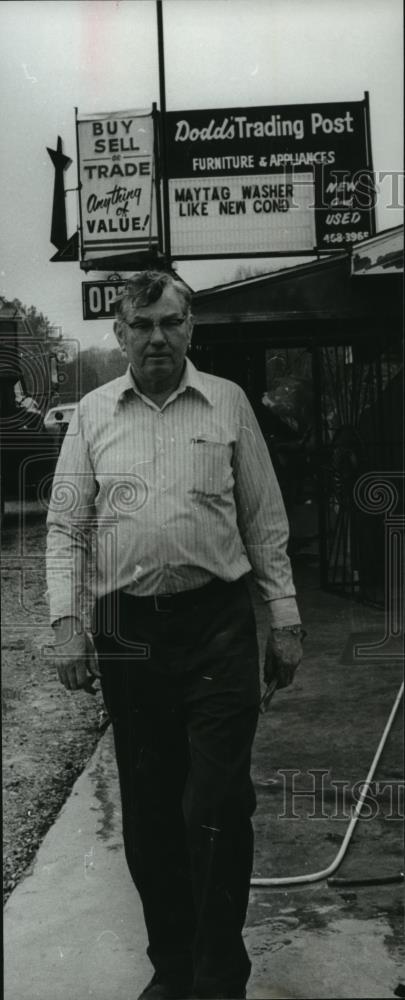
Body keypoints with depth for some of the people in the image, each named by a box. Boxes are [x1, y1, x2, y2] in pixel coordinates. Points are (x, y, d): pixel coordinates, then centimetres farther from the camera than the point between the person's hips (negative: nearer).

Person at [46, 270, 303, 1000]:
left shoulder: (228, 403, 5)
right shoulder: (93, 414, 8)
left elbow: (266, 522, 6)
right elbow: (66, 528, 5)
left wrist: (285, 620, 3)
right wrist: (66, 621, -7)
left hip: (218, 625, -1)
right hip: (127, 632, 2)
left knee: (217, 809, -2)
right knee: (148, 813, 11)